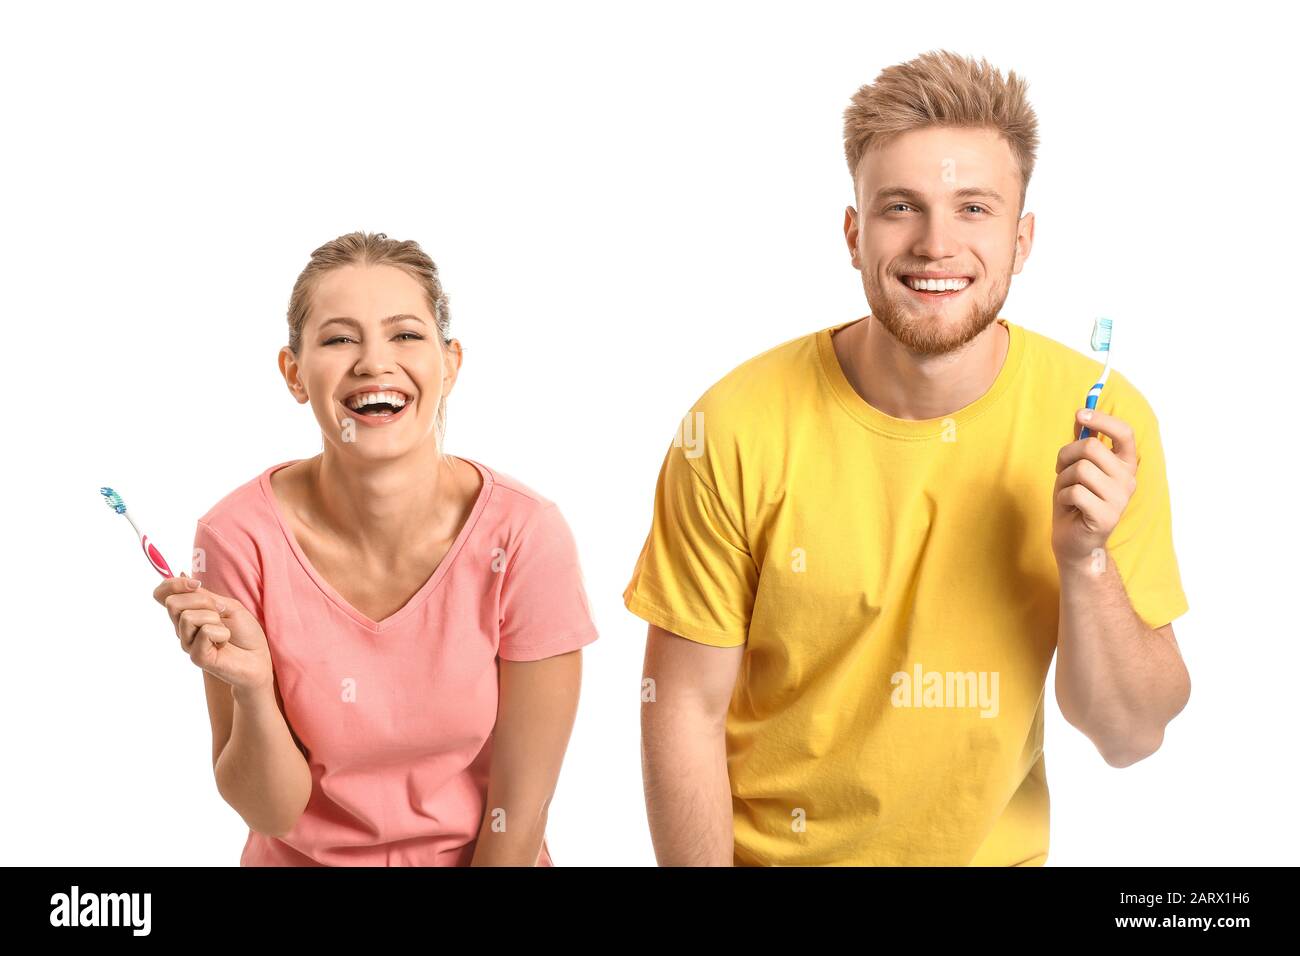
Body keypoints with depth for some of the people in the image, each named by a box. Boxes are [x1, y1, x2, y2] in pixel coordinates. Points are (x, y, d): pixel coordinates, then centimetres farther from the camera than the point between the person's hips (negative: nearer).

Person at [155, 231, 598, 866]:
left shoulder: (525, 535, -21)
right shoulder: (240, 538, -19)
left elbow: (519, 809, -14)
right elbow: (271, 812, -14)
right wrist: (251, 690, -30)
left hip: (485, 861, 0)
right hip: (302, 860, 0)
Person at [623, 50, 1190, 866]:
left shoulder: (1099, 421, -15)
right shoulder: (738, 429, -21)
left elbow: (1131, 738, -12)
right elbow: (688, 711, -13)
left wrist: (1085, 562, -26)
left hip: (995, 848, 2)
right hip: (766, 850, -1)